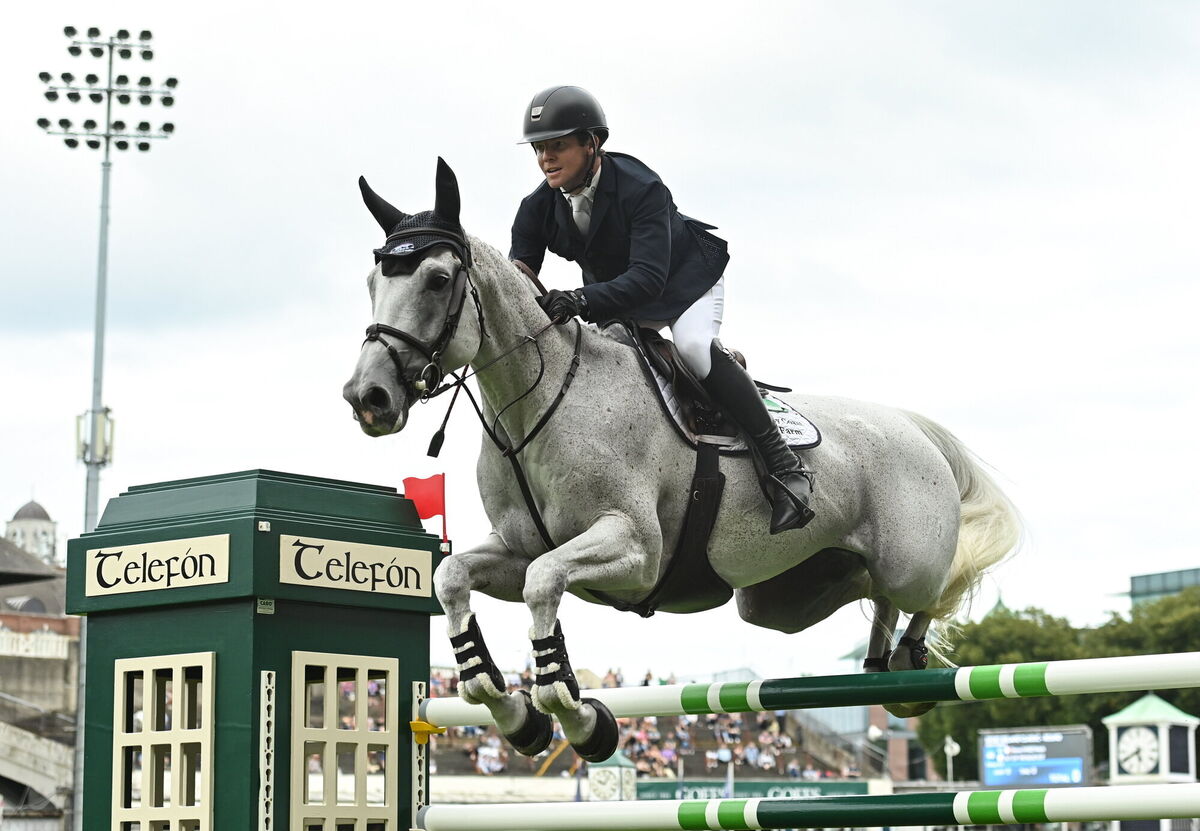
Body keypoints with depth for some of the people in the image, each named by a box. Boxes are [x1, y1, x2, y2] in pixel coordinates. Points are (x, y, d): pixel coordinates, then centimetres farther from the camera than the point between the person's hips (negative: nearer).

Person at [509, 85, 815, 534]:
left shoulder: (642, 188, -35)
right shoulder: (538, 208, -17)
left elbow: (648, 278, -44)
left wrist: (581, 301, -60)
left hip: (685, 277, -7)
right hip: (612, 292, 7)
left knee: (694, 346, -34)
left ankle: (784, 466, -29)